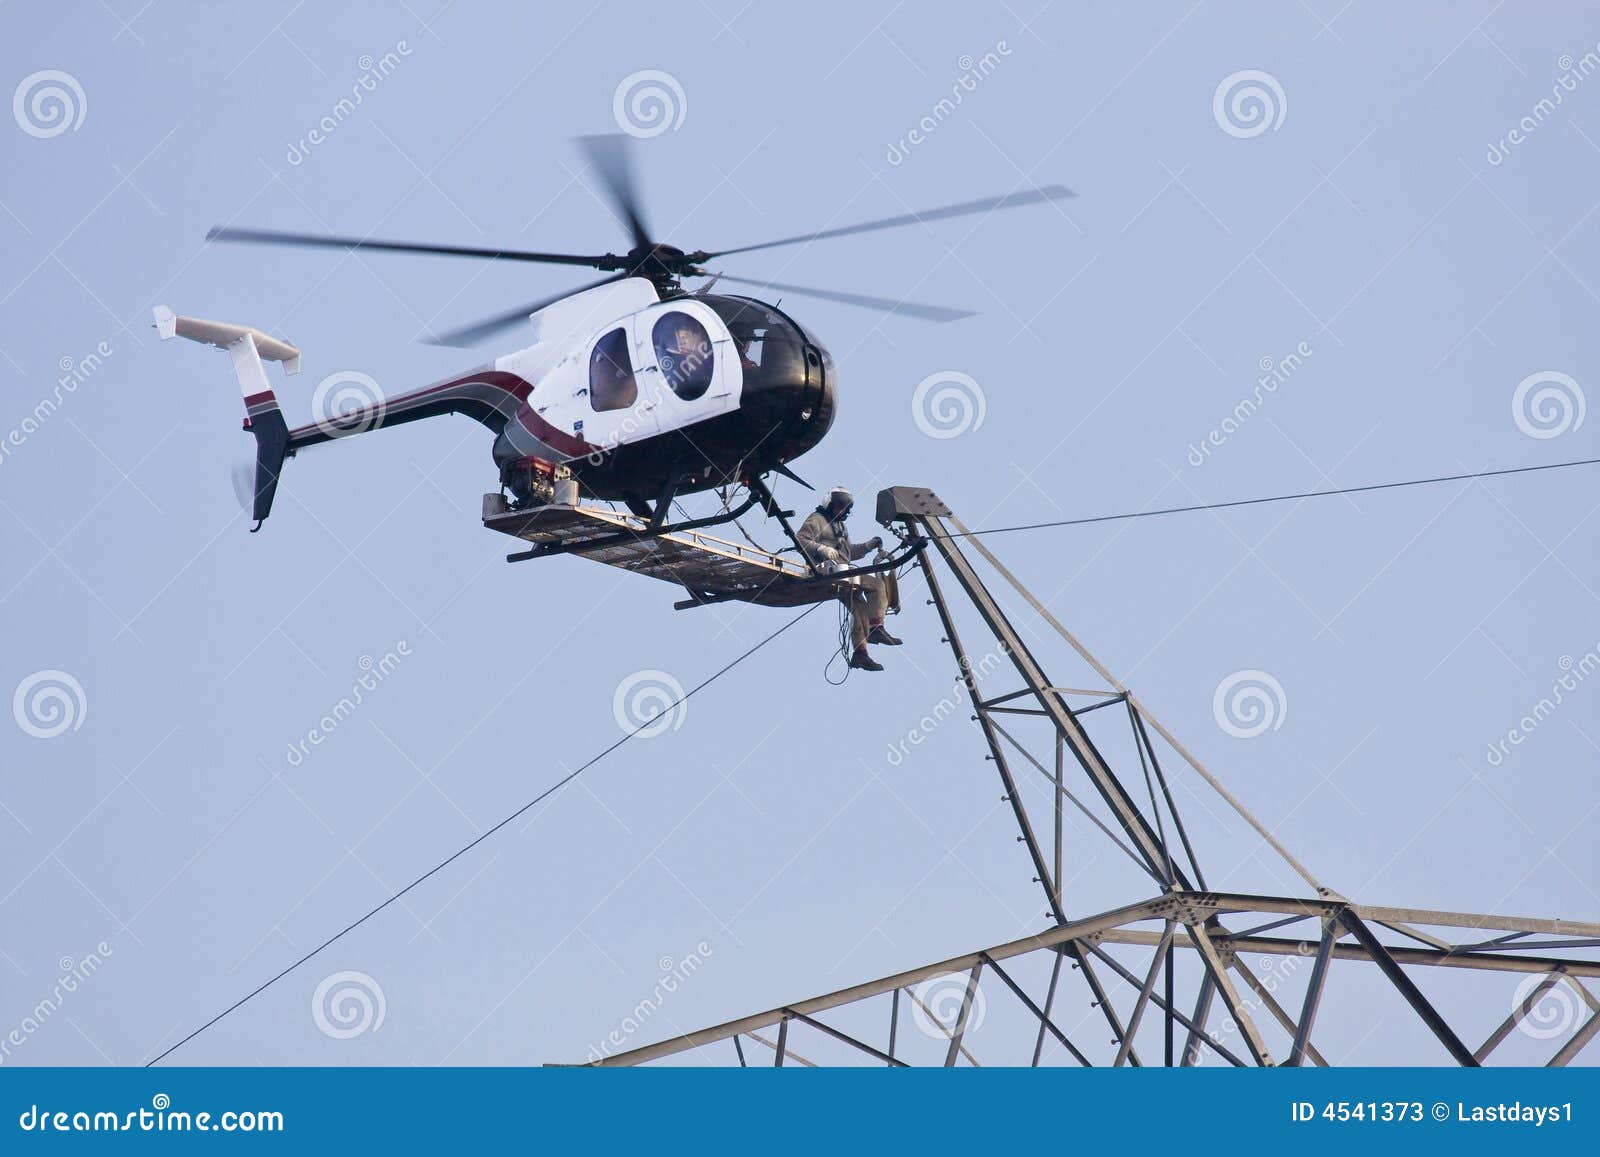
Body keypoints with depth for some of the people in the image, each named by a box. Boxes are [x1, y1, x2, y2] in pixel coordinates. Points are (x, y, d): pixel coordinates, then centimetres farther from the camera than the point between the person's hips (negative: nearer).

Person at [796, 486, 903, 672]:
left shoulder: (839, 526, 30)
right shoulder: (817, 520, 0)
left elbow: (850, 552, 31)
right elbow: (800, 540, -13)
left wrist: (870, 545, 17)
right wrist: (822, 548, -25)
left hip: (841, 574, 10)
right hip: (828, 571, -10)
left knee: (859, 606, 2)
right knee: (876, 584, -18)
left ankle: (859, 652, 1)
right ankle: (875, 628, -21)